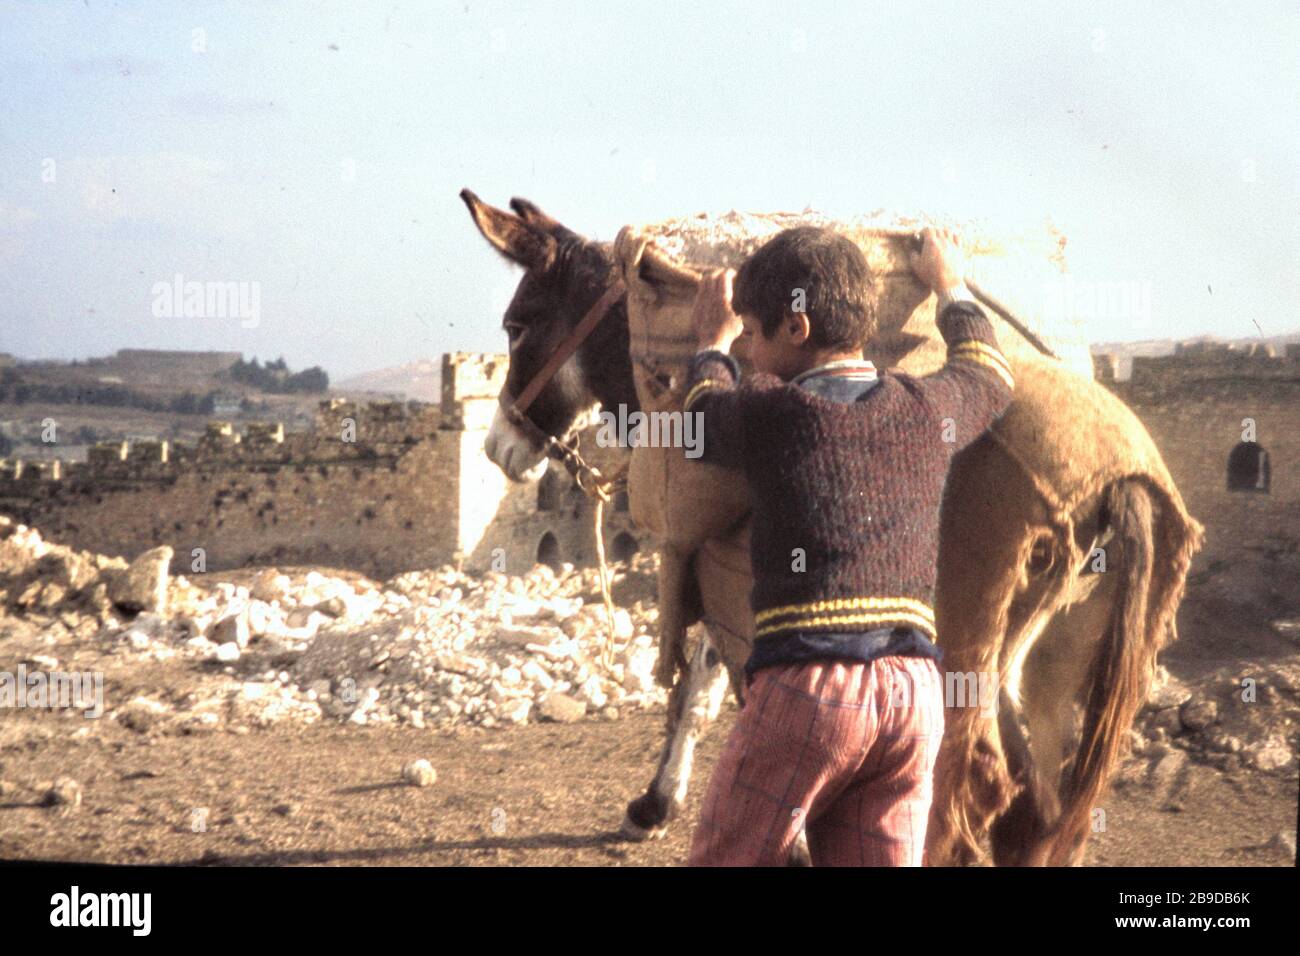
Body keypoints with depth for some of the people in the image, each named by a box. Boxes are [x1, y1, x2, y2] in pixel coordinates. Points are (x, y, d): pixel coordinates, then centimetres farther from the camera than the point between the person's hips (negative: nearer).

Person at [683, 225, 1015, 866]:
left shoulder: (769, 411, -3)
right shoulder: (930, 409, 10)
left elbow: (702, 419, 22)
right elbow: (990, 375, 35)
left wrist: (713, 345, 41)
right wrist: (950, 289, 51)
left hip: (804, 690, -5)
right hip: (914, 692, 5)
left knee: (725, 857, 5)